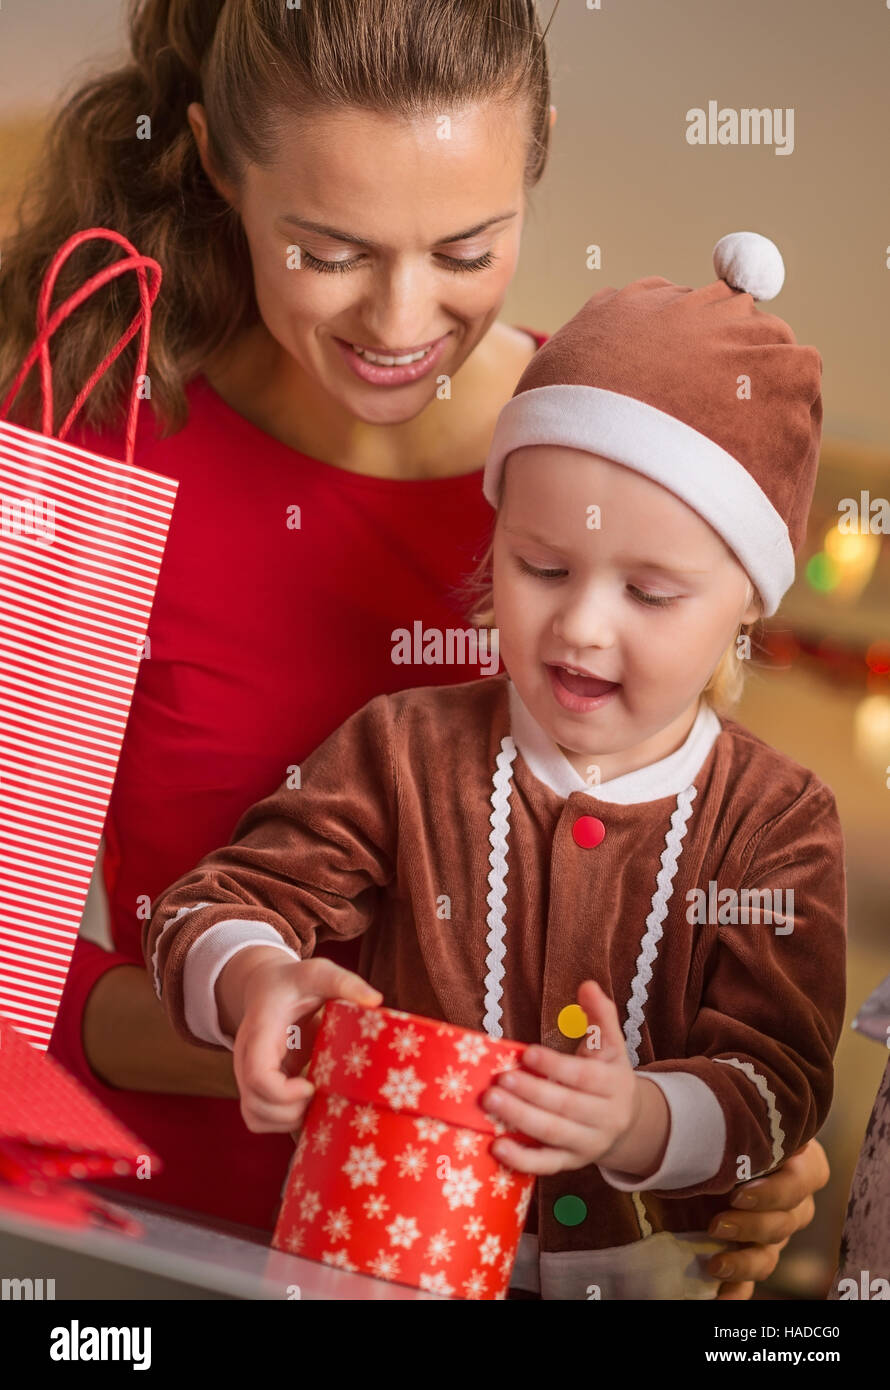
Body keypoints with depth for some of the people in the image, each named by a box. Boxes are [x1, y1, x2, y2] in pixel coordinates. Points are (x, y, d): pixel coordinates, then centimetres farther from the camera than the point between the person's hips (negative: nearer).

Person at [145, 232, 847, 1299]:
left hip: (647, 1257, 1)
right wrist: (256, 984, -24)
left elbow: (778, 1084, -5)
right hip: (398, 1241, 0)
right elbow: (212, 910, -1)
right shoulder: (405, 754, 0)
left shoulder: (778, 822, -1)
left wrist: (640, 1121, -26)